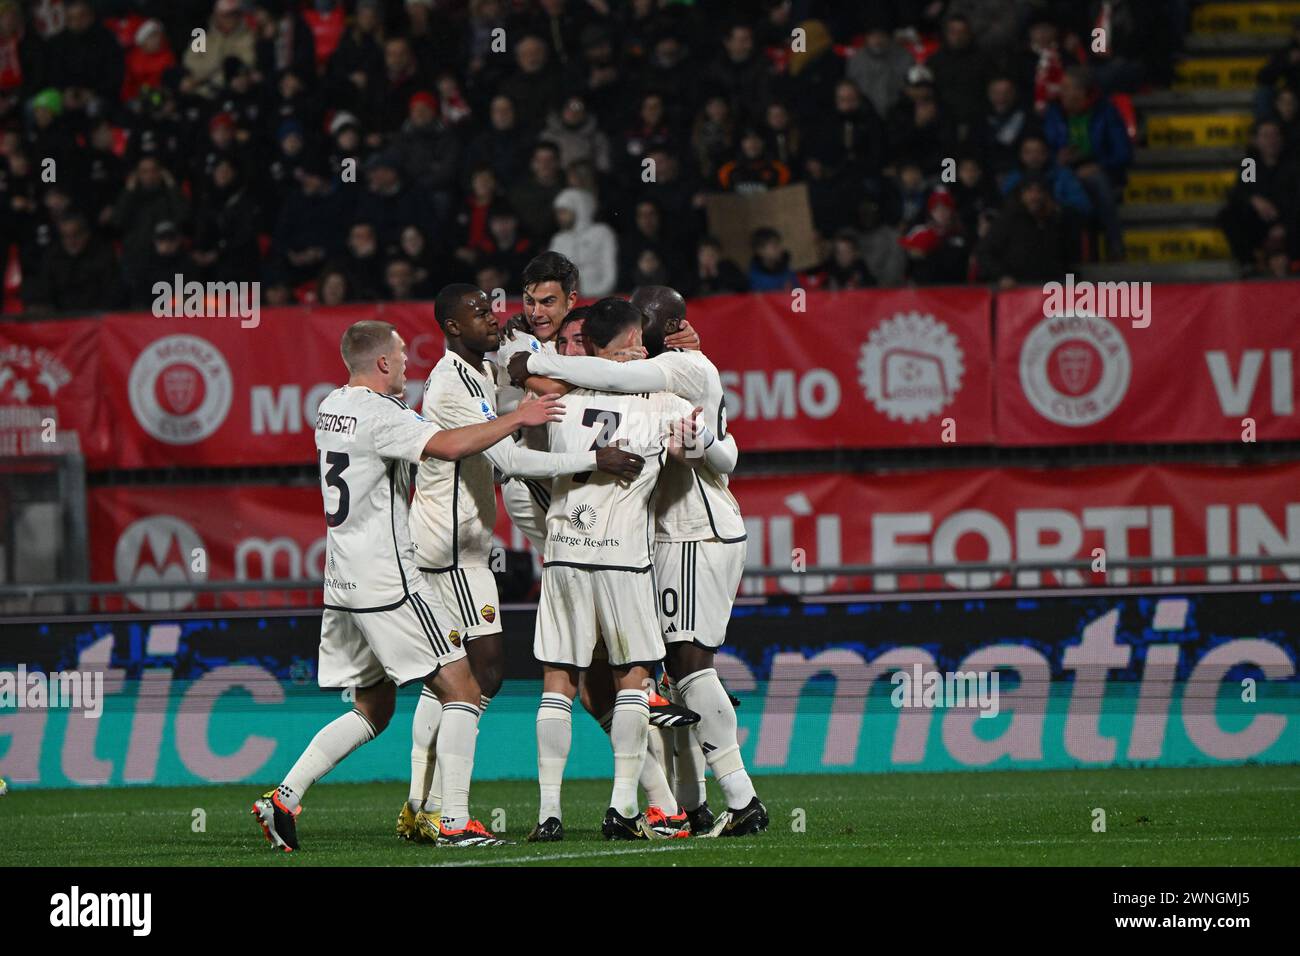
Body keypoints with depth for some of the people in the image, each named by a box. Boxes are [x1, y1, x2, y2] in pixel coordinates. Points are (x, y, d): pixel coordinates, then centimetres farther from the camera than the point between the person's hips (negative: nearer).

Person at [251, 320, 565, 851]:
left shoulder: (331, 408, 13)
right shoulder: (380, 415, -14)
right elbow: (448, 446, -28)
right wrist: (517, 418, -18)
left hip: (342, 582, 9)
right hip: (386, 580, -9)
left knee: (373, 709, 17)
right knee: (460, 689, -3)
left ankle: (283, 798, 7)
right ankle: (454, 823, -10)